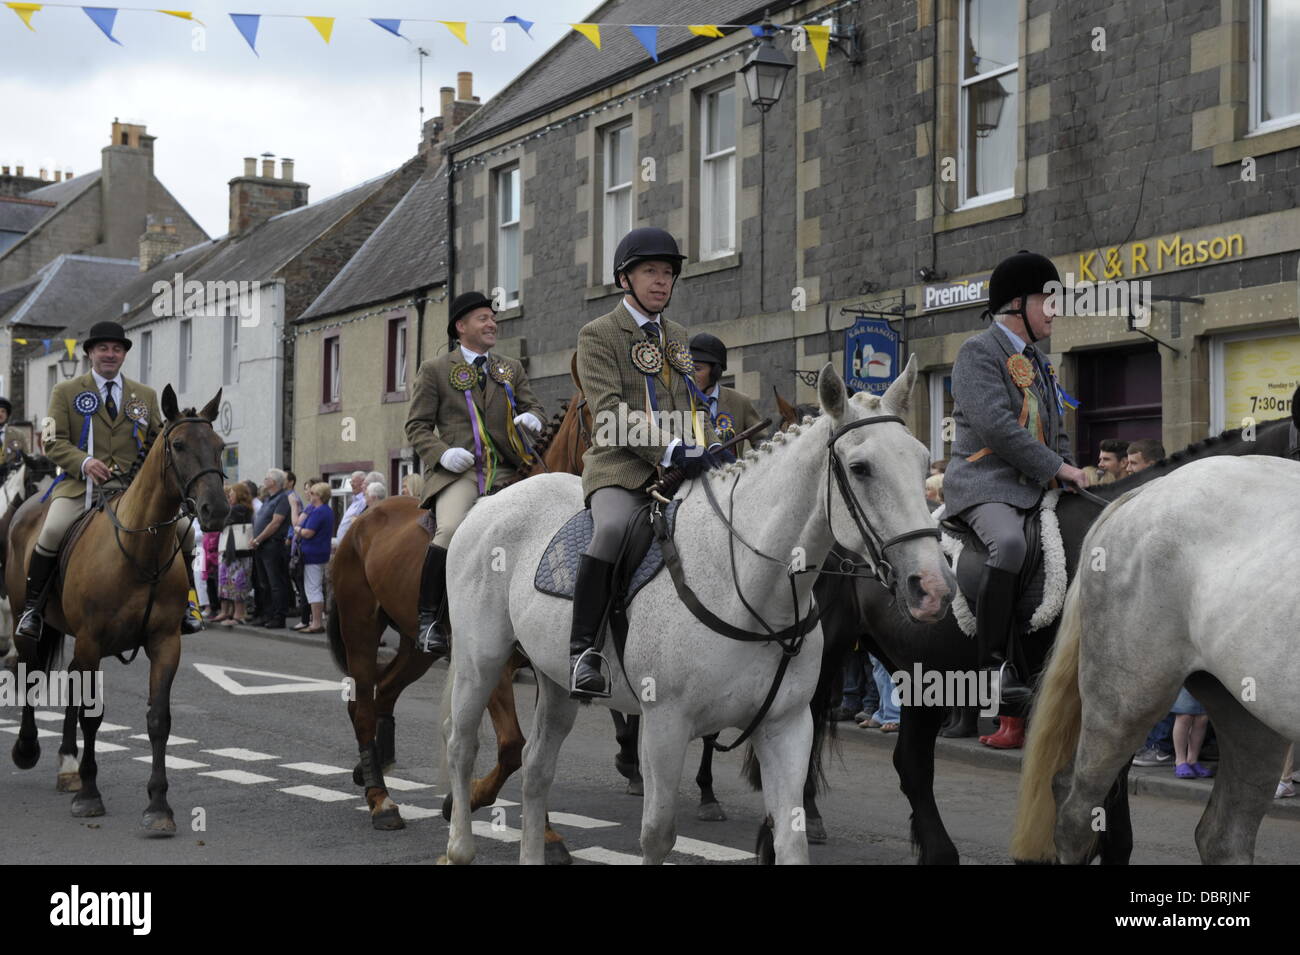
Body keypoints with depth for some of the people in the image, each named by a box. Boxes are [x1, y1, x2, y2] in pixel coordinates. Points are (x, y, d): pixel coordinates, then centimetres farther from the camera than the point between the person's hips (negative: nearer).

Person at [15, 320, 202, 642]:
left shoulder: (146, 395, 19)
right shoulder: (66, 392, 10)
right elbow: (54, 441, 2)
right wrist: (84, 462, -18)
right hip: (81, 483, -3)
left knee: (183, 527, -14)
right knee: (53, 530, -30)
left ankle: (186, 604, 3)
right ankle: (32, 608, -14)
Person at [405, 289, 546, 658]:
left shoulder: (511, 368, 23)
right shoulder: (434, 370, 12)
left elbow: (535, 407, 19)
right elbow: (417, 426, 9)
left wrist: (532, 418, -6)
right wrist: (442, 453, -10)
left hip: (505, 472, 4)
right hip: (457, 472, -4)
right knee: (451, 530, -31)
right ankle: (428, 619, -22)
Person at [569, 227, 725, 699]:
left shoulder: (677, 337, 23)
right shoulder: (598, 335, 2)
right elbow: (609, 411, -11)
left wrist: (707, 450, 3)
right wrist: (668, 450, -22)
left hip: (682, 468, 7)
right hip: (622, 467, -6)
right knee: (614, 529, -36)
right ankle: (582, 650, -28)